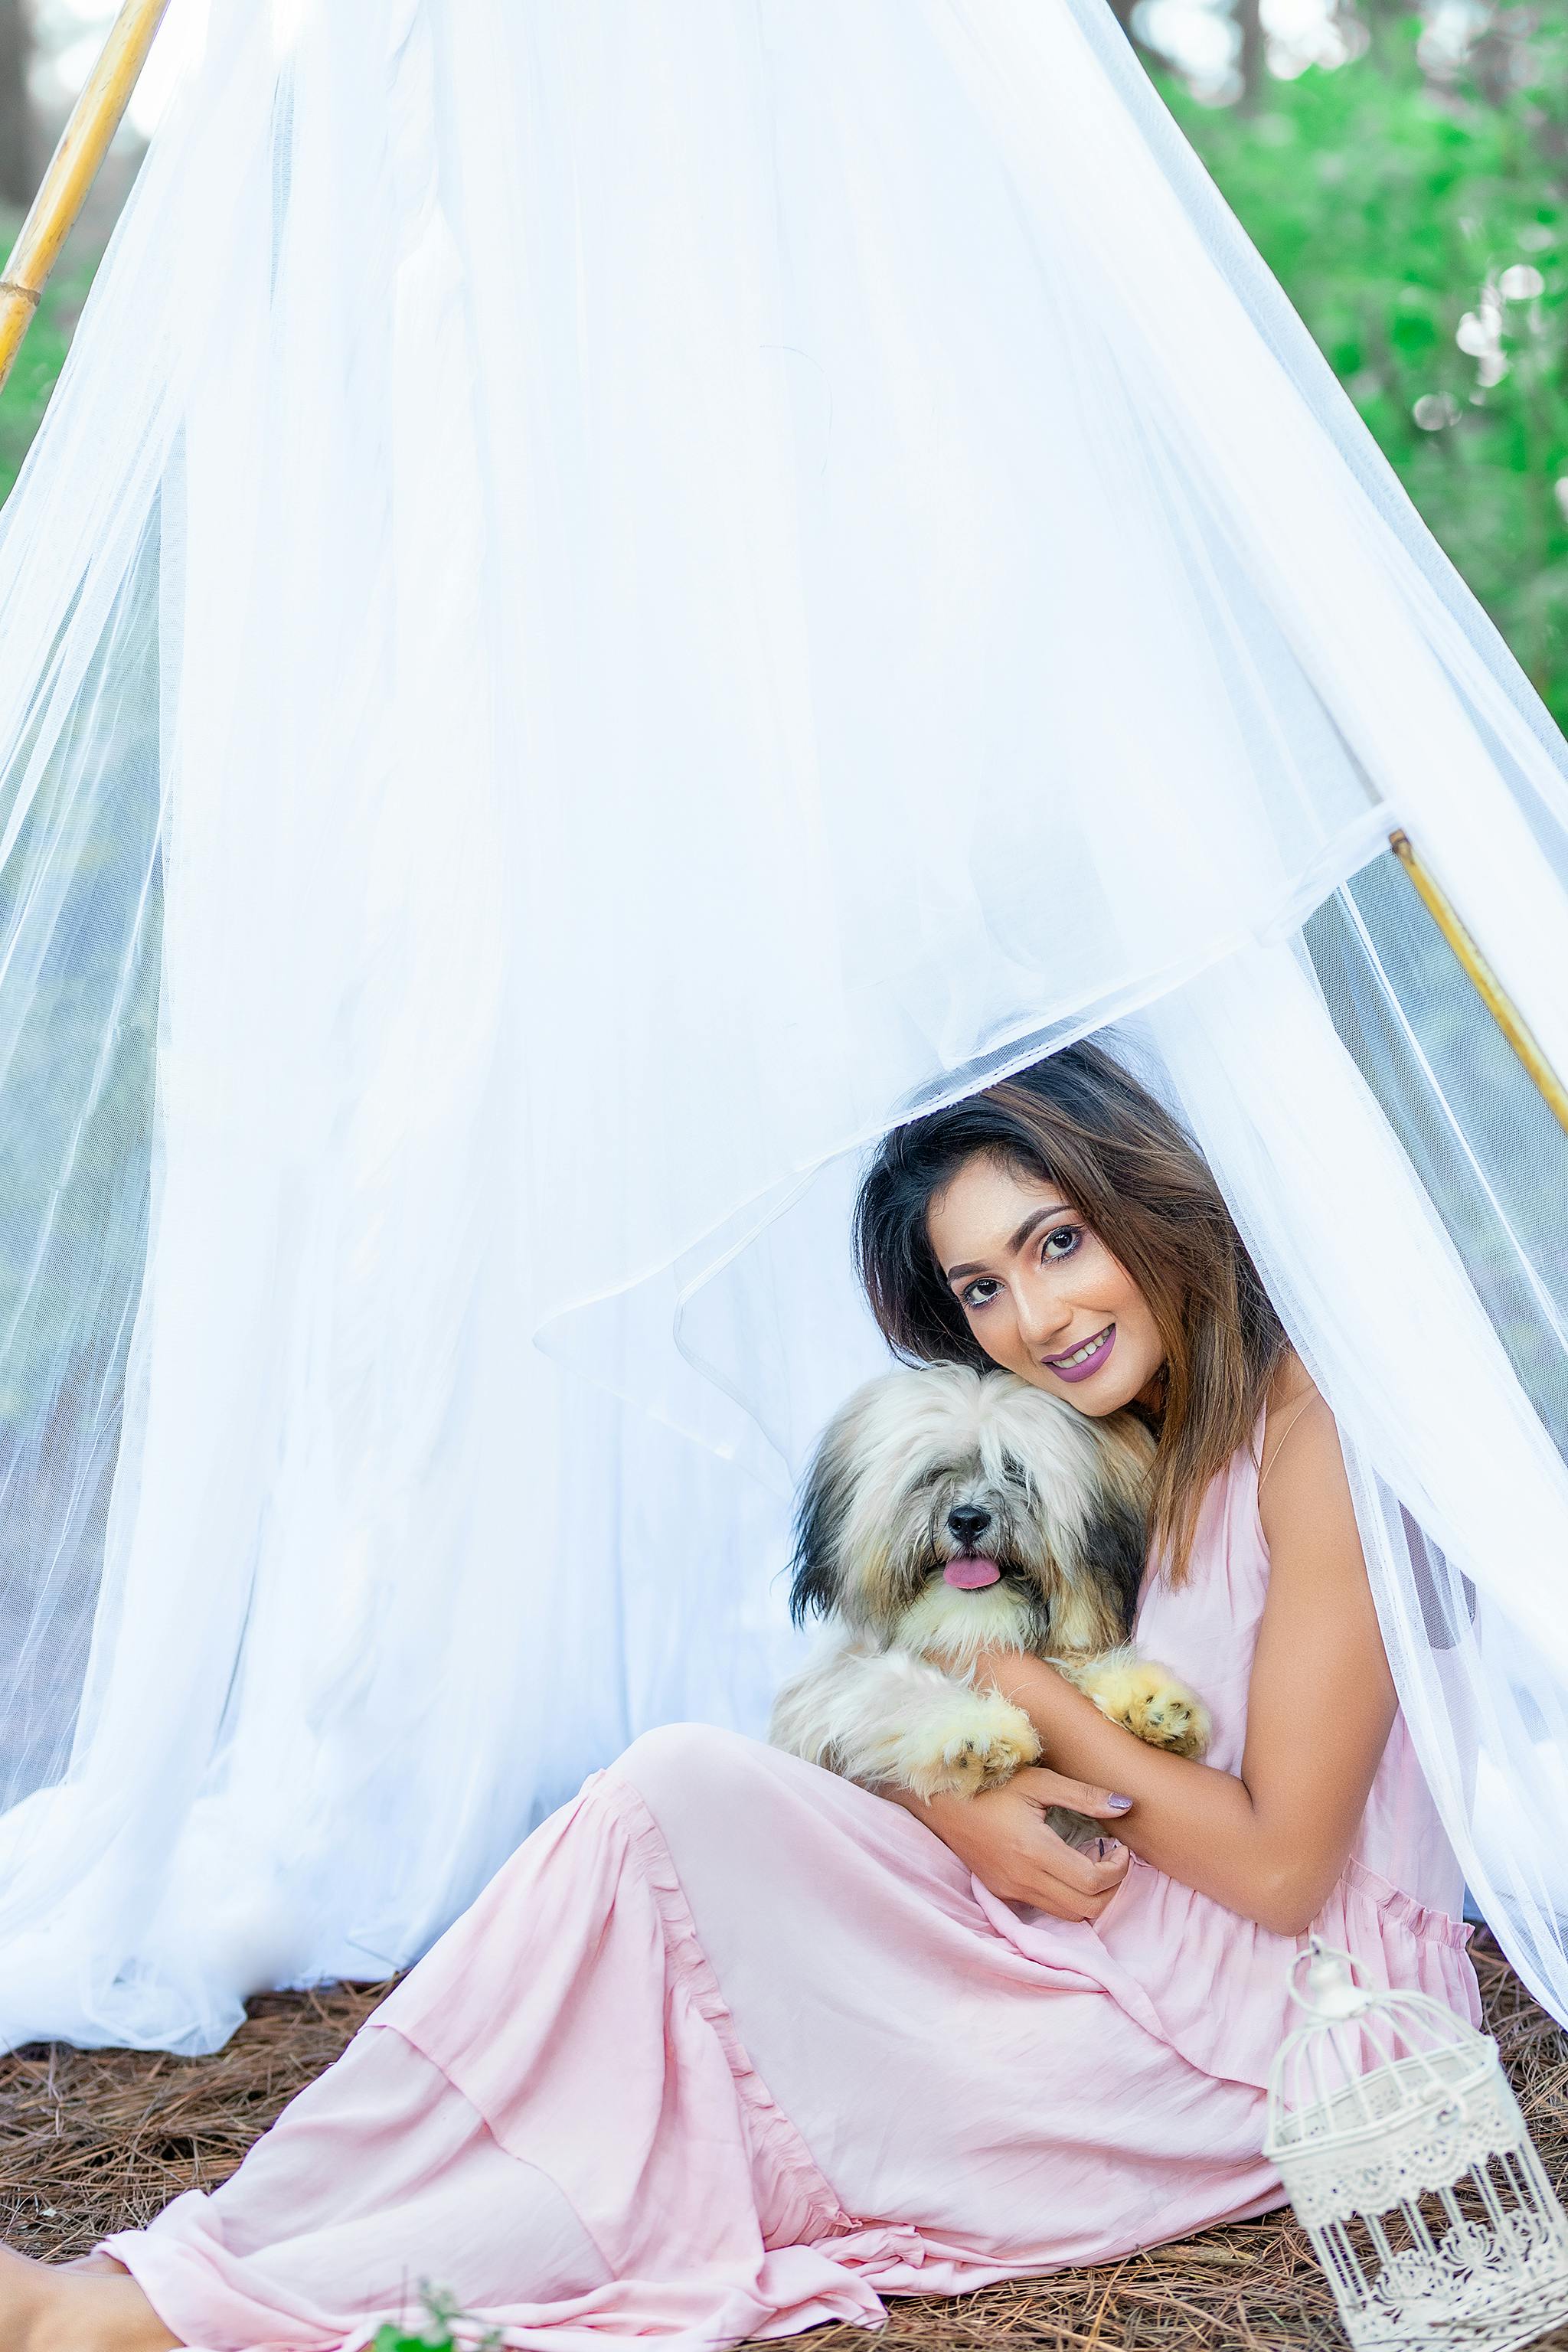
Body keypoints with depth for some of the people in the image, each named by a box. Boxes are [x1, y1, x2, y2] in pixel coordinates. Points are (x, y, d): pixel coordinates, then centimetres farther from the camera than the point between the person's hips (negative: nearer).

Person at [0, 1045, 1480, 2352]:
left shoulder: (1315, 1431, -15)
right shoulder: (1102, 1445, 10)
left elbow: (1277, 1867, -17)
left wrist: (1021, 1683, -11)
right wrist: (957, 1801, -15)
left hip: (1300, 2008, -6)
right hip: (1116, 1943, 7)